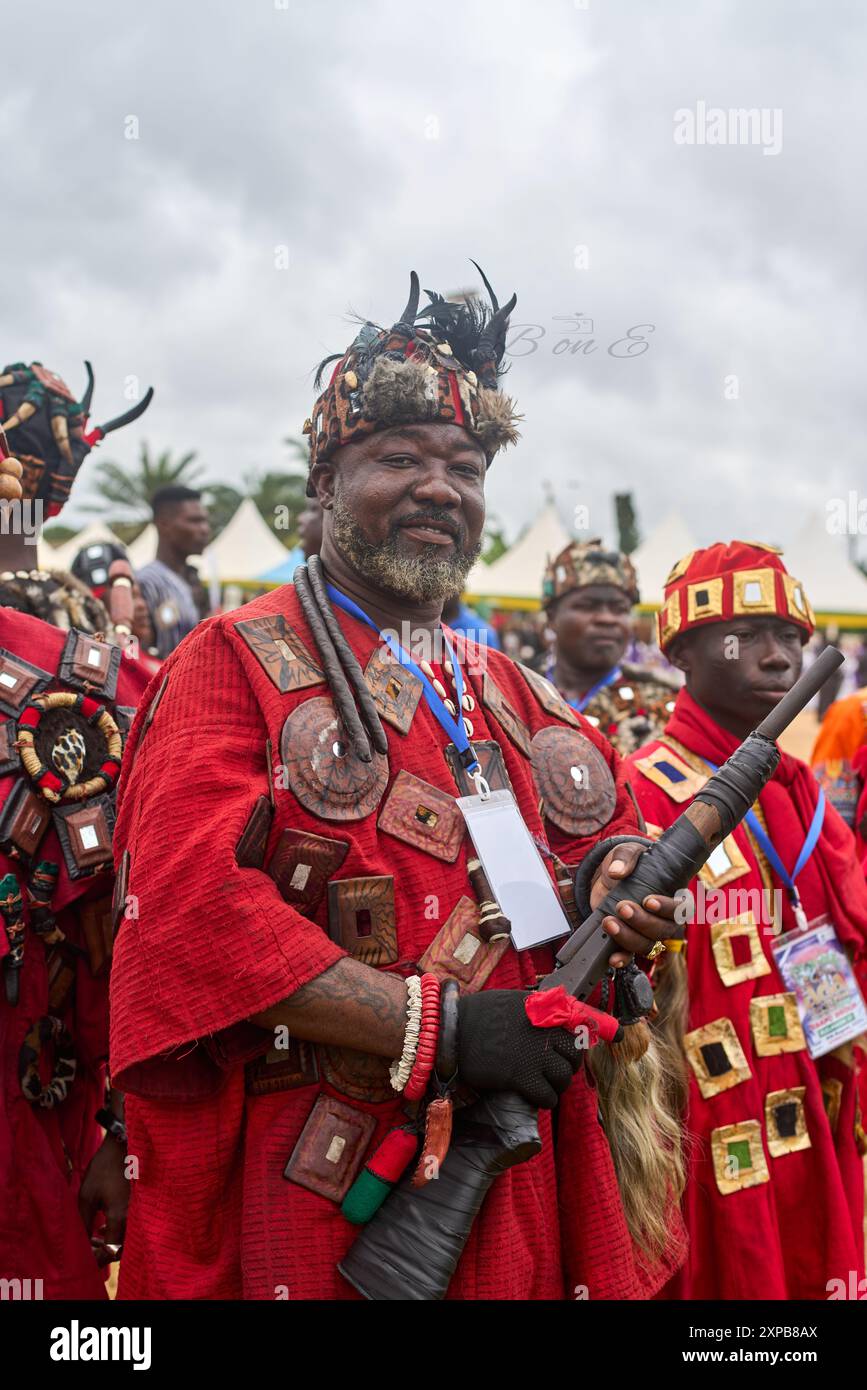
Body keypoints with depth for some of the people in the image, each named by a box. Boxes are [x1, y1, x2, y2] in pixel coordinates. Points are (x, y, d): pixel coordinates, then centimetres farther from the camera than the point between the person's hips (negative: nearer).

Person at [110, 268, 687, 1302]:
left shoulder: (510, 695, 15)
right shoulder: (236, 665, -6)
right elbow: (191, 902, -18)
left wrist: (623, 871, -4)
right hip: (315, 1188, -6)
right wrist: (436, 1027, -23)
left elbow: (608, 819, 22)